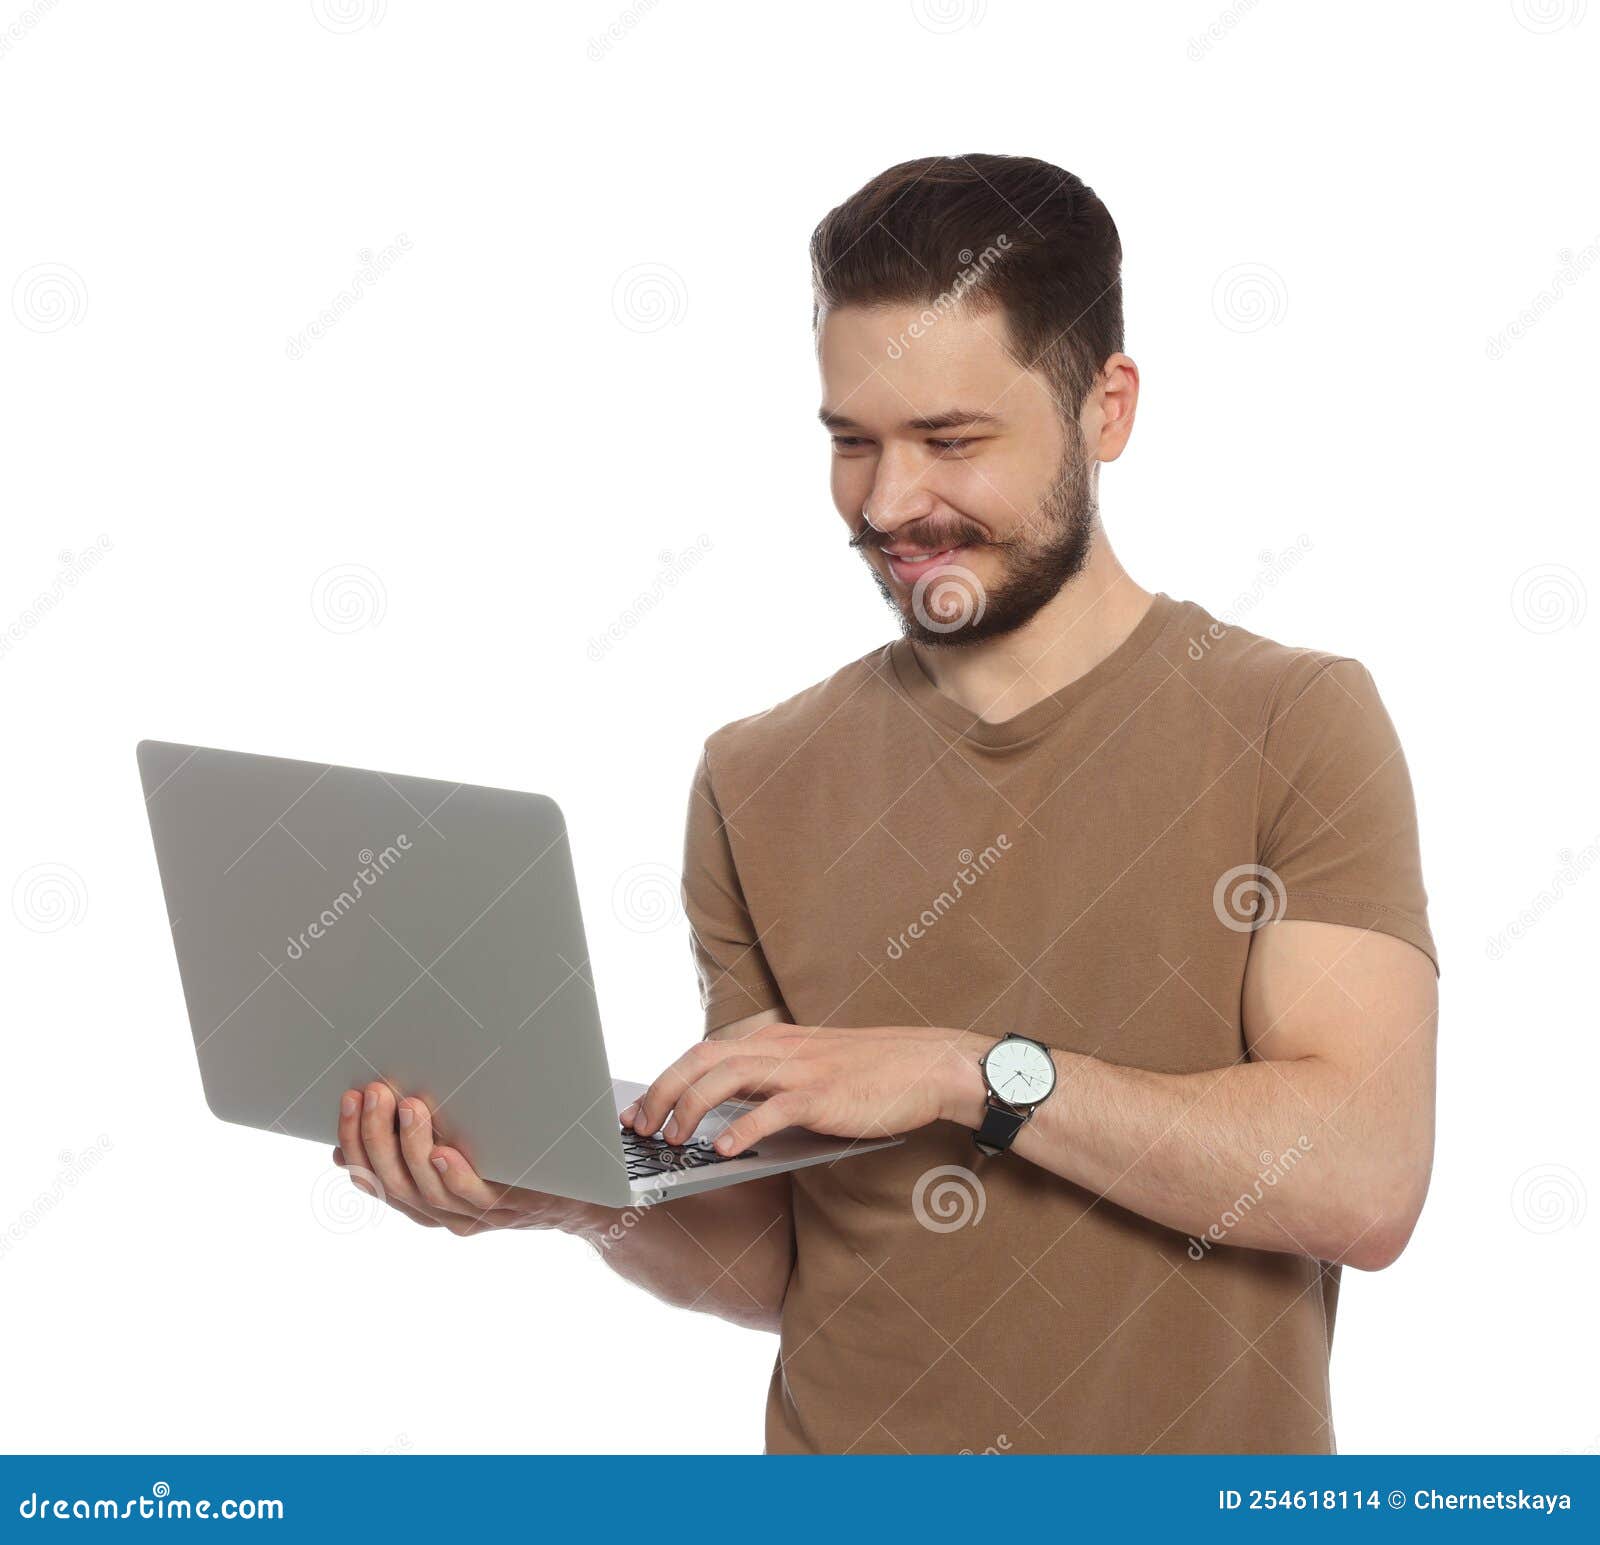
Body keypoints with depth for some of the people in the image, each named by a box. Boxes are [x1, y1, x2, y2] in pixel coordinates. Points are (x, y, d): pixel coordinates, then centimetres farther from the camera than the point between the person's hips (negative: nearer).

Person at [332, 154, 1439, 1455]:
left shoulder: (1297, 725, -3)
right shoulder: (757, 782, 5)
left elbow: (1367, 1180, -13)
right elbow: (772, 1265, 8)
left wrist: (967, 1071, -17)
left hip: (1208, 1451, -2)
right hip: (845, 1448, 2)